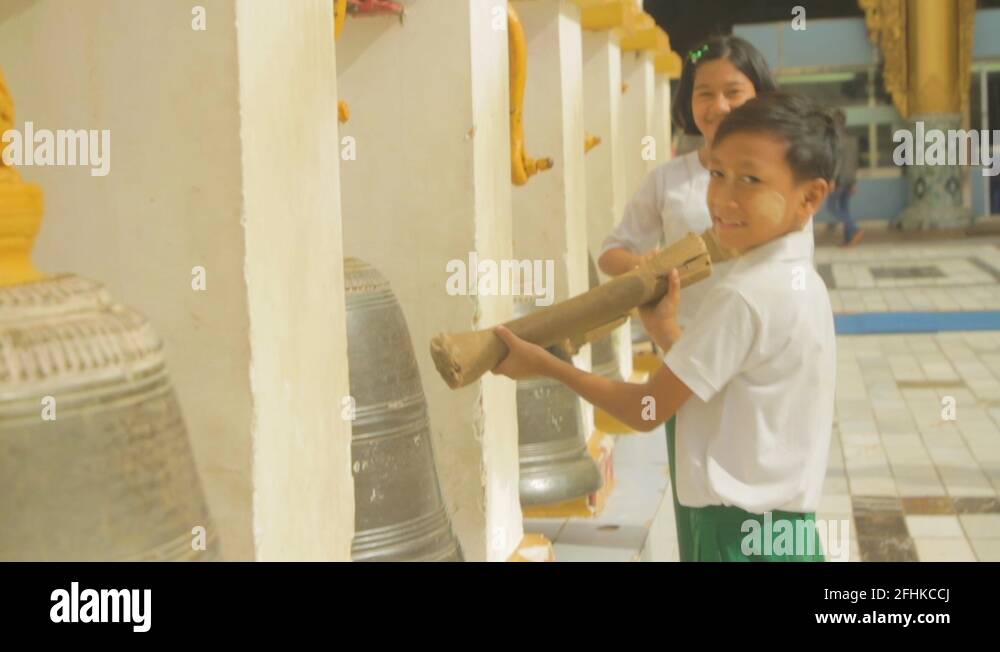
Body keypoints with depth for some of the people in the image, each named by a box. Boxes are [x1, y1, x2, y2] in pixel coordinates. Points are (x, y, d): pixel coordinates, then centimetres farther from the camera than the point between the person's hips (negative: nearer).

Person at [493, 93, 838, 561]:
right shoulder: (800, 283, 8)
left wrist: (545, 364, -6)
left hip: (740, 533, -9)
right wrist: (667, 332, 7)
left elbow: (647, 410, -14)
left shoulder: (743, 297, -21)